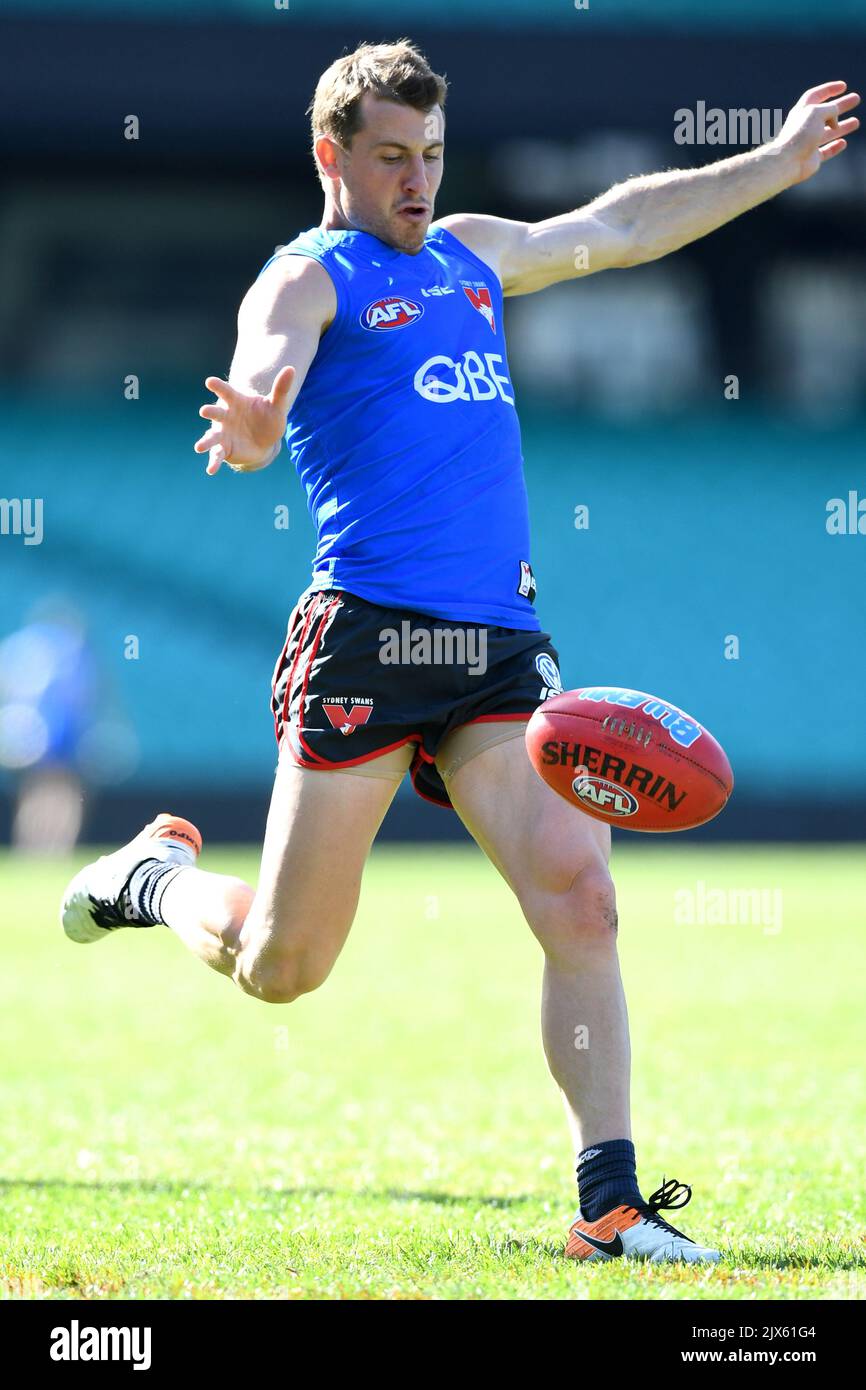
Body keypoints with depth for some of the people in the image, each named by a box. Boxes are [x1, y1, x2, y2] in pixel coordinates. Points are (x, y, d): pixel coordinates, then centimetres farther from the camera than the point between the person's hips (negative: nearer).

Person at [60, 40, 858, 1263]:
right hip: (367, 642, -5)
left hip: (502, 650, 5)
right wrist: (247, 430, -43)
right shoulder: (306, 279, 1)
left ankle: (611, 1203, -10)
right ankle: (158, 878, 34)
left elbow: (619, 226, 37)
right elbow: (259, 390, -19)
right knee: (280, 968, 0)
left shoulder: (470, 254, 22)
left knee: (580, 901, -13)